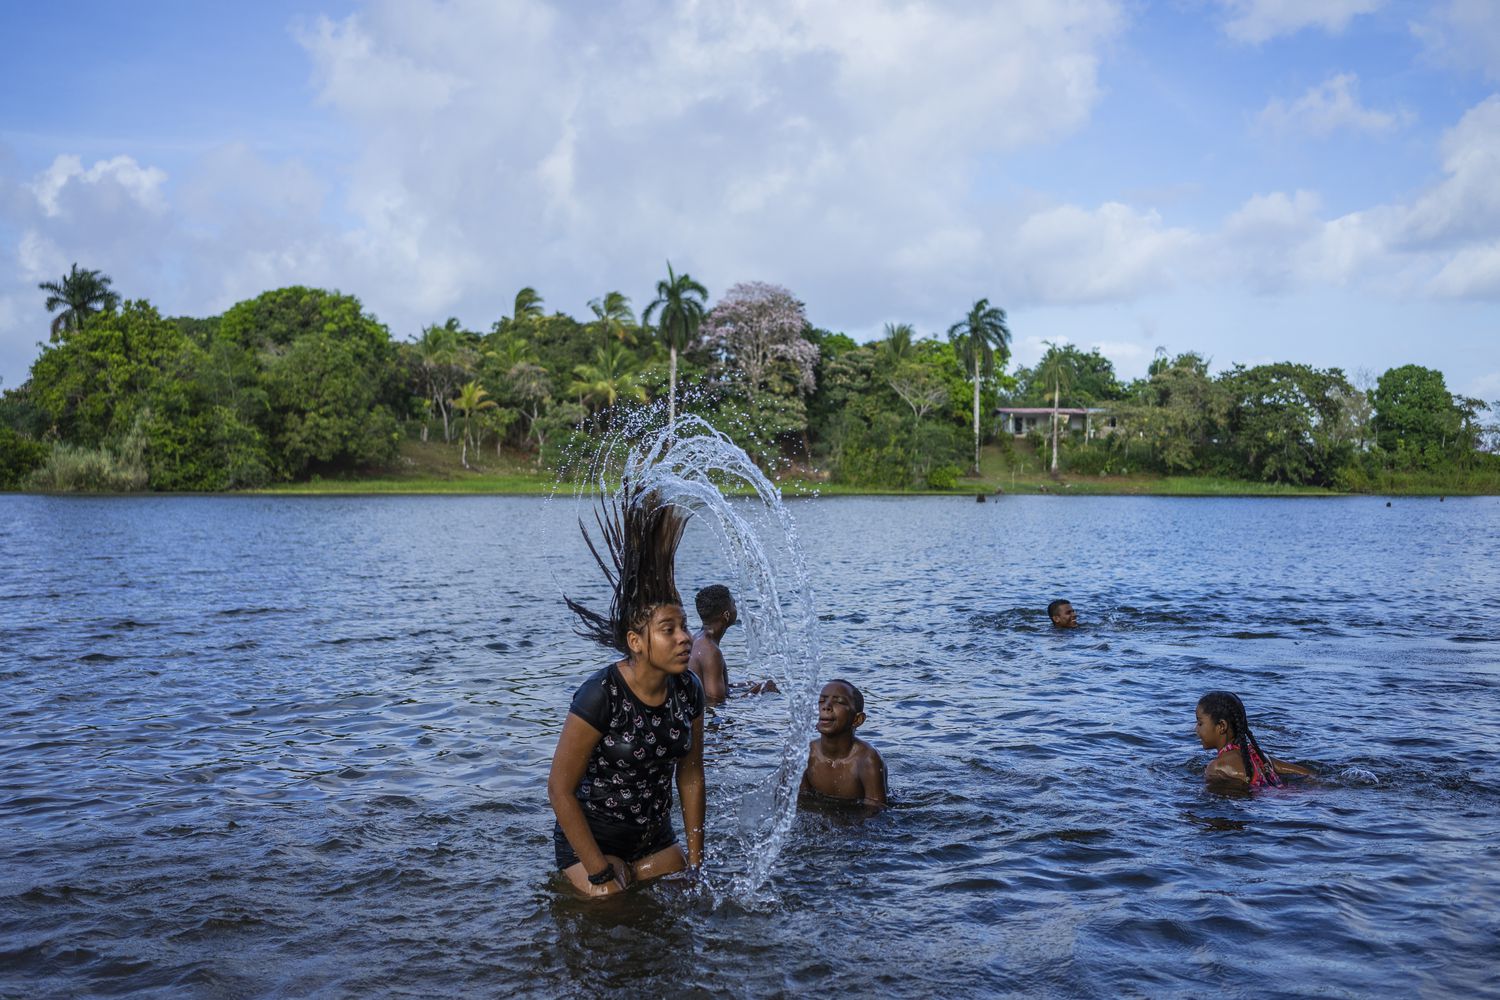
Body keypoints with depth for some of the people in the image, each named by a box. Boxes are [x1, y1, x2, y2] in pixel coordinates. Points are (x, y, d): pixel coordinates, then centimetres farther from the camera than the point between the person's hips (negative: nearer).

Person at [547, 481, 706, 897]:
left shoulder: (688, 690, -7)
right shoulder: (600, 695, -26)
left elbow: (691, 776, 4)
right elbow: (560, 788, -20)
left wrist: (695, 862, 5)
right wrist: (600, 873, -18)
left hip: (655, 839, 6)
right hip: (592, 839, -5)